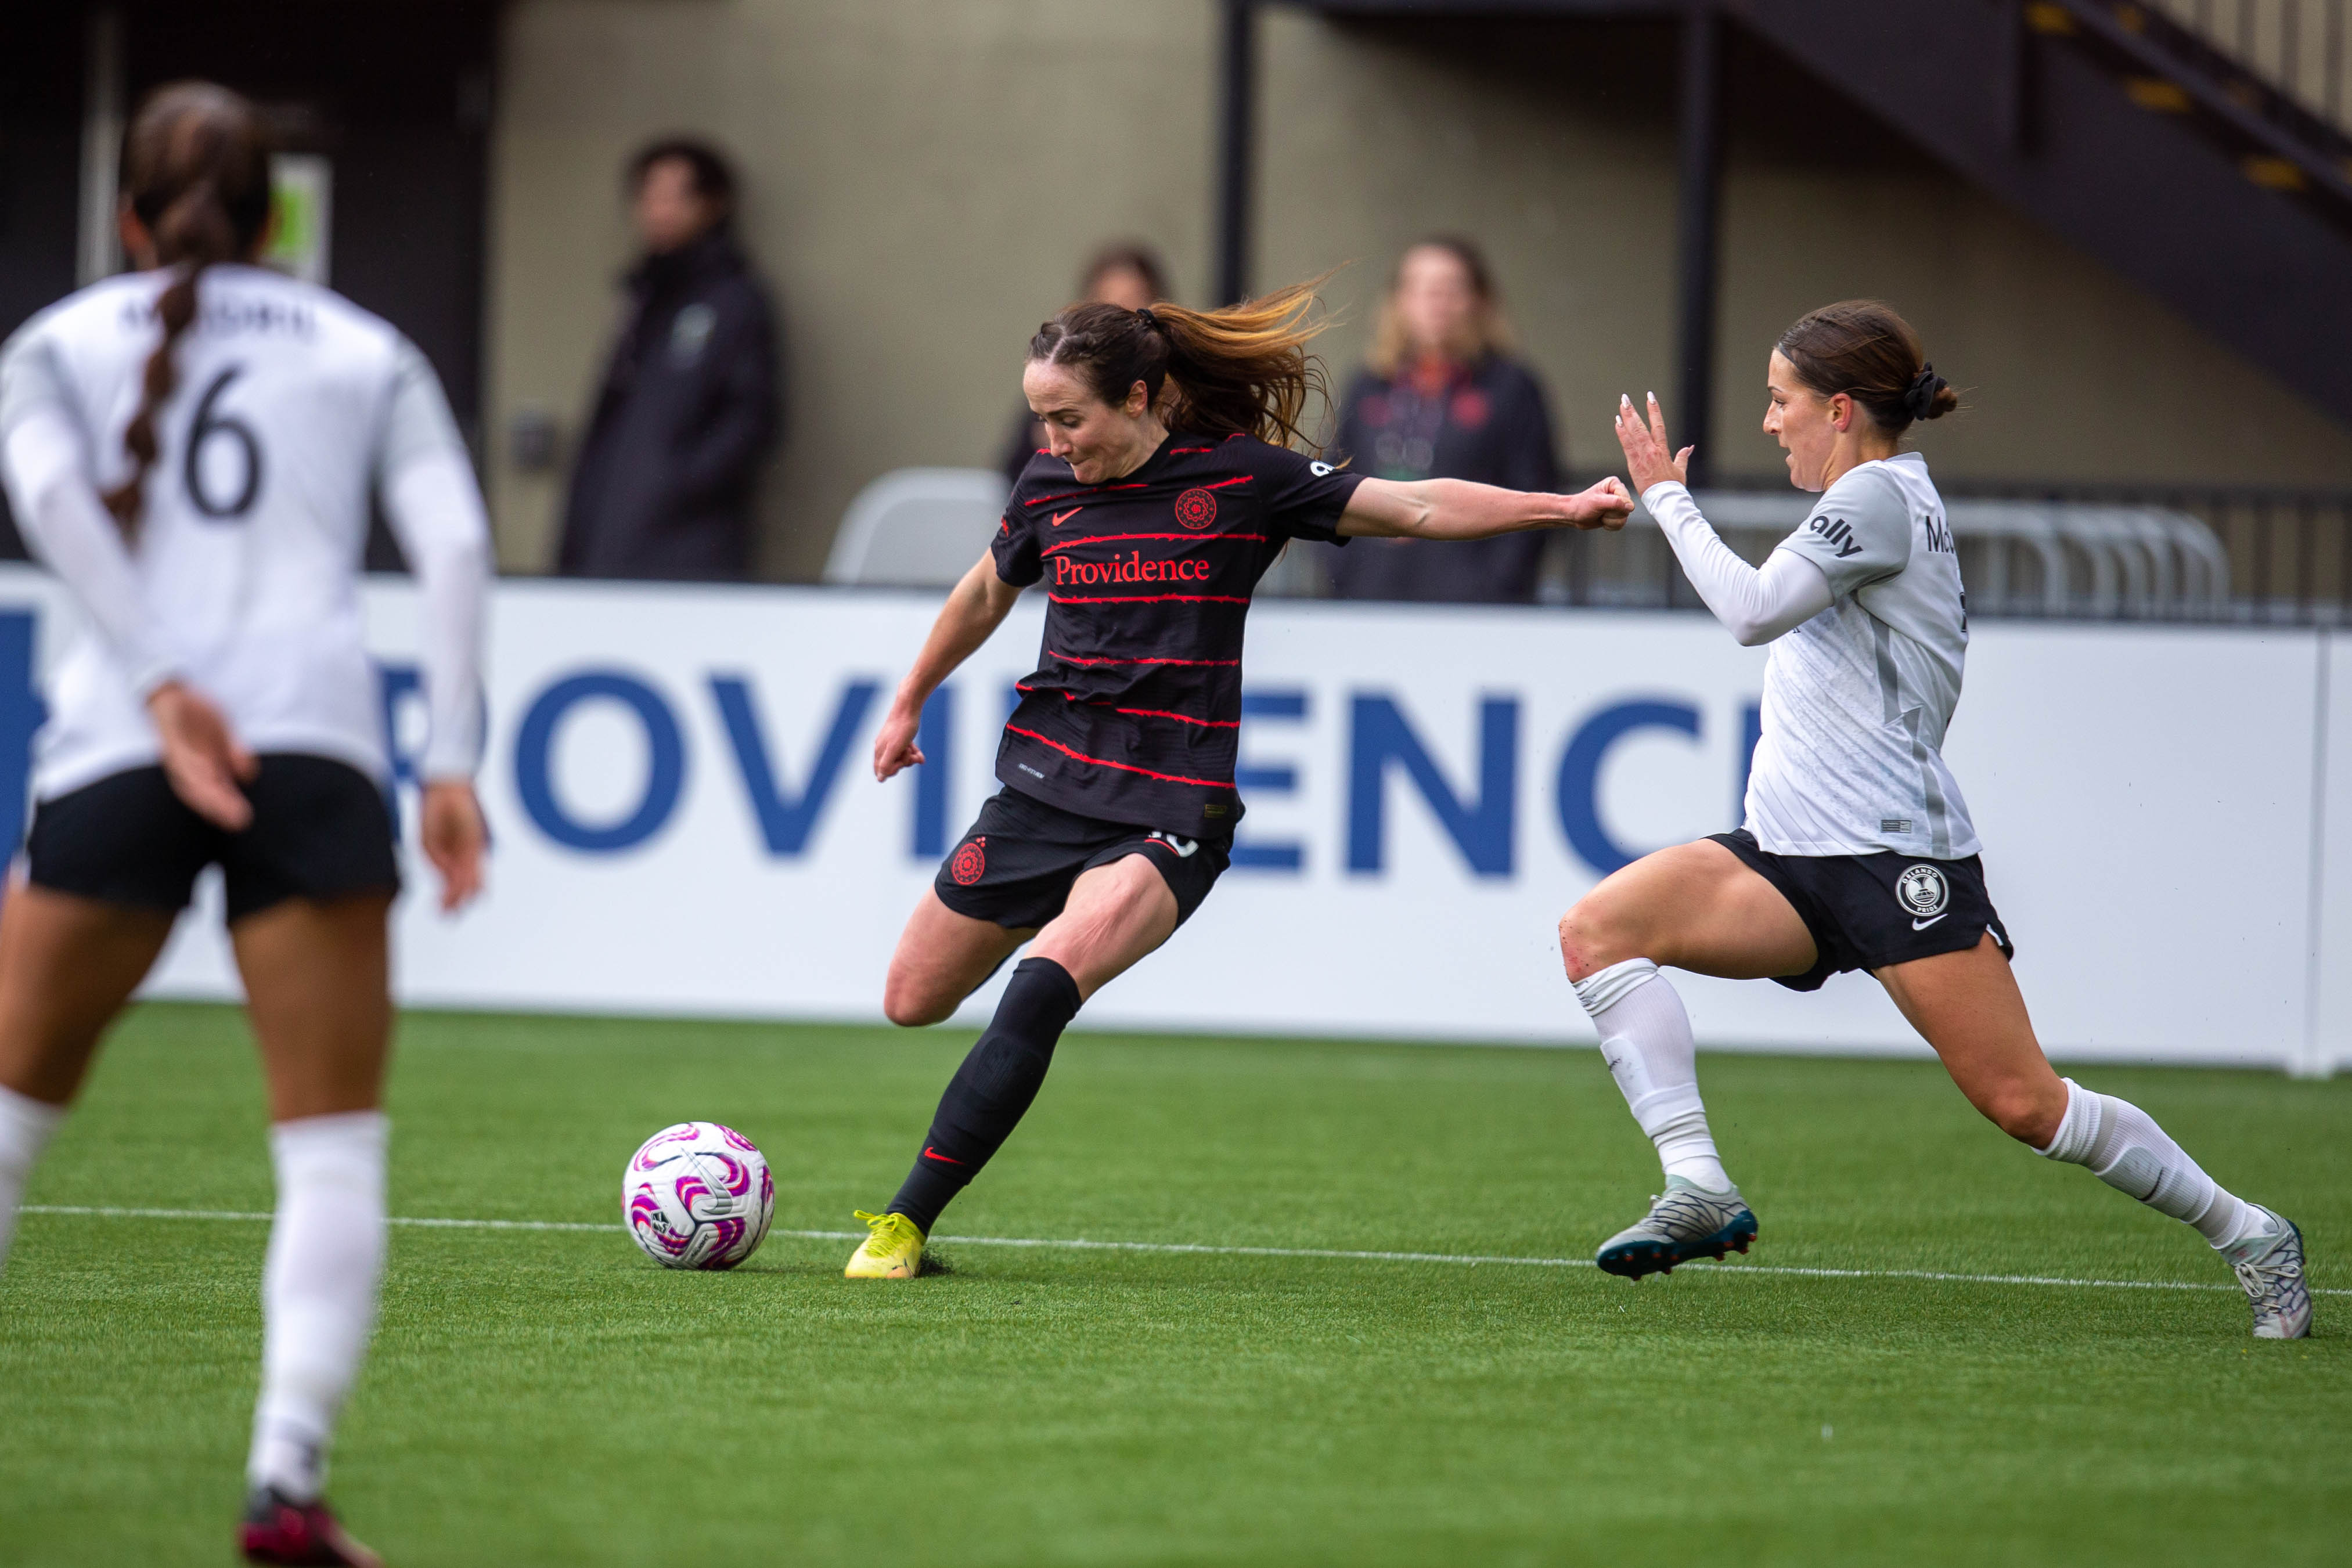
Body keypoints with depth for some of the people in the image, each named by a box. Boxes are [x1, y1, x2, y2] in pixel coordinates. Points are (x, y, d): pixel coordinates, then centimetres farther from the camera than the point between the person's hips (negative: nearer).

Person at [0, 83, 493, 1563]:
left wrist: (168, 691, -12)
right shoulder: (367, 352, 19)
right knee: (336, 1152, 3)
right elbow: (454, 541, 4)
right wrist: (455, 762, 1)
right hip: (320, 744, 0)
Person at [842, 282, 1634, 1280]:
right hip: (1044, 784, 5)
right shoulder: (1050, 486, 5)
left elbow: (1416, 510, -4)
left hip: (1168, 812, -5)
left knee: (1044, 986, -27)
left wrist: (1564, 508, -14)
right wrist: (909, 703, 37)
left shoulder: (1240, 477, -6)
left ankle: (906, 1221, -22)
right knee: (913, 1002, 5)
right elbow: (986, 595, 25)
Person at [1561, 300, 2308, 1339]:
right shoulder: (1870, 500, 20)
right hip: (1794, 857, 9)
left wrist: (1667, 499, -6)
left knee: (2023, 1102, -11)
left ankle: (2249, 1237, 6)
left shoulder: (1880, 495, -8)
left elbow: (1753, 610, -17)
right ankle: (1699, 1191, -20)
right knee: (1598, 929, -13)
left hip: (1898, 857, -9)